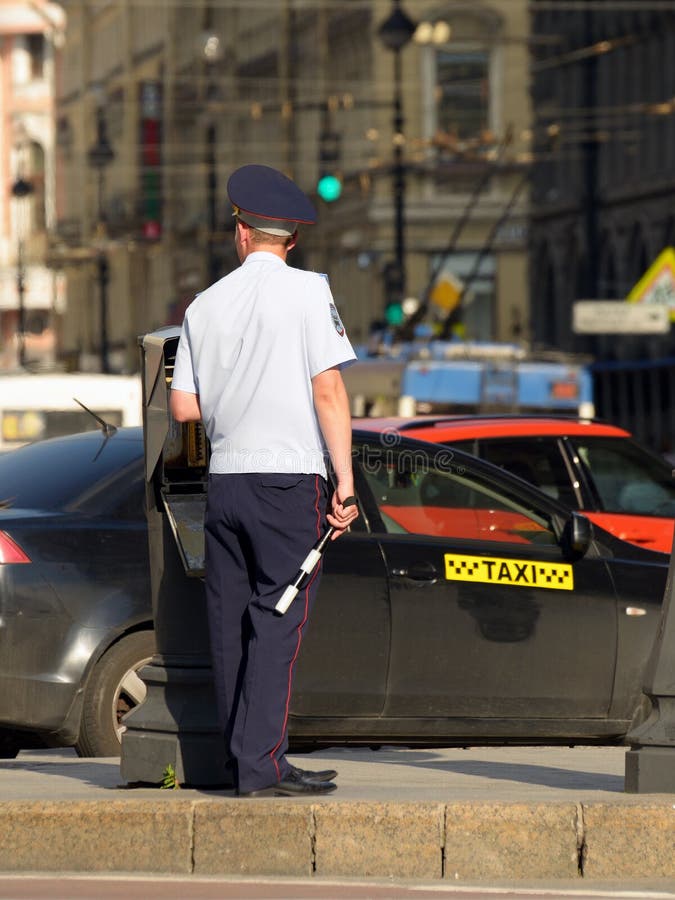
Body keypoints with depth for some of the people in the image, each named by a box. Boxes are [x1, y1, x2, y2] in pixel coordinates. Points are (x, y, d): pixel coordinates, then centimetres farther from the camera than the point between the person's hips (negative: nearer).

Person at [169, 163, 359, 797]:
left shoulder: (205, 305, 10)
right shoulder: (307, 292, -2)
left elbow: (183, 407, 10)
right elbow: (329, 391, -8)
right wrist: (345, 482, -7)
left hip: (224, 478, 5)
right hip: (289, 478, -4)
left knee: (231, 623, 8)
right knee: (277, 624, -6)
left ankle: (243, 761, 10)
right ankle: (261, 765, -11)